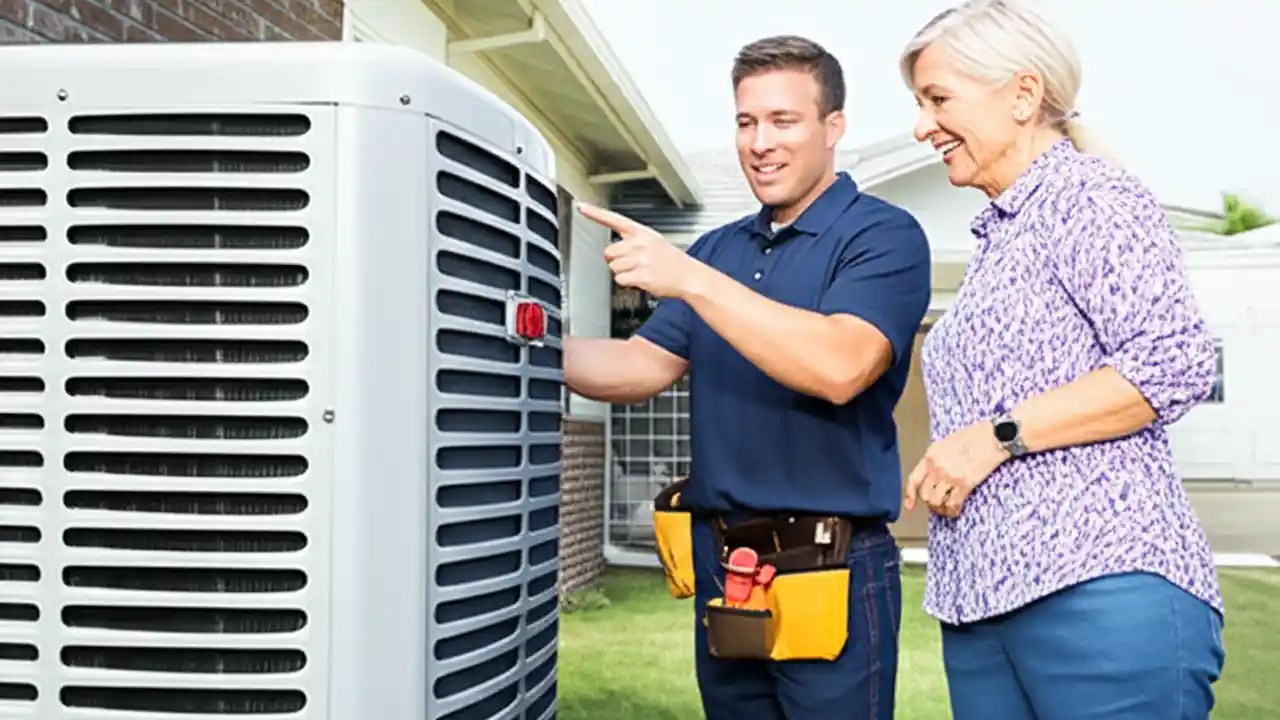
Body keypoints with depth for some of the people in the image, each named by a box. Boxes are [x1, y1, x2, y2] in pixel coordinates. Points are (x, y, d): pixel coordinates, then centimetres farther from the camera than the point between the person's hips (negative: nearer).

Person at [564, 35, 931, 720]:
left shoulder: (882, 234, -7)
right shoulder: (718, 249, 14)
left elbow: (841, 366, -23)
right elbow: (643, 365, 6)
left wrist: (689, 278, -26)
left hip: (828, 569, -6)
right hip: (720, 561, 6)